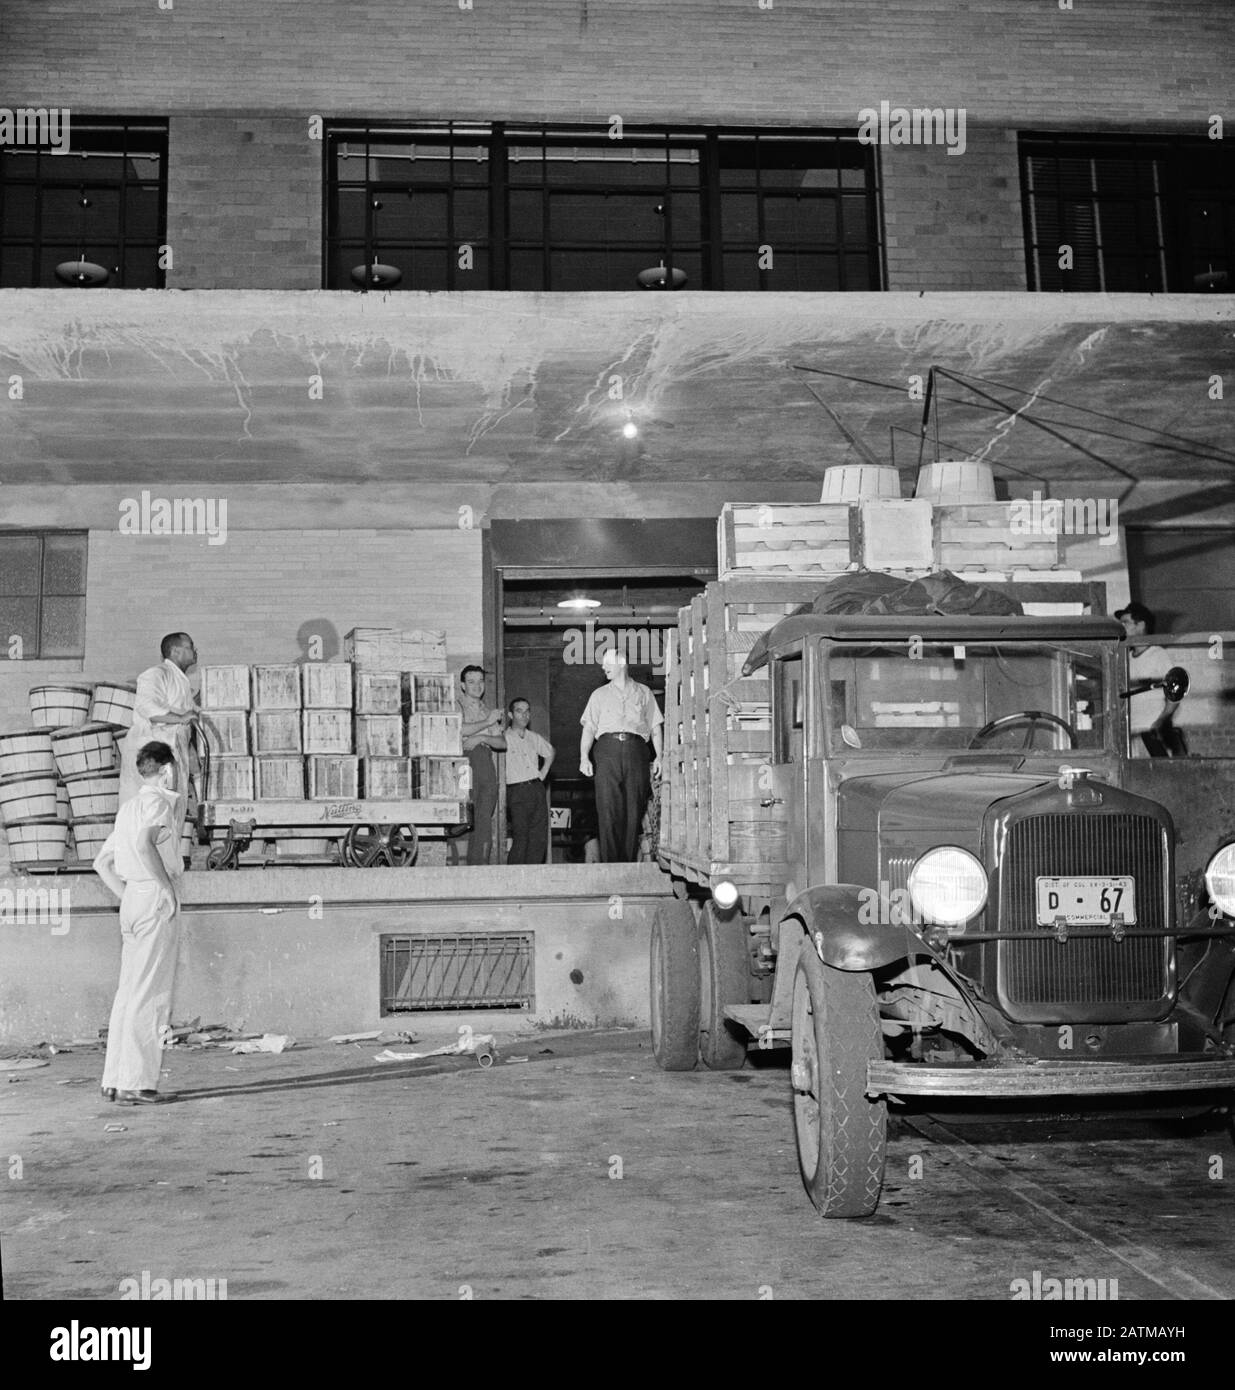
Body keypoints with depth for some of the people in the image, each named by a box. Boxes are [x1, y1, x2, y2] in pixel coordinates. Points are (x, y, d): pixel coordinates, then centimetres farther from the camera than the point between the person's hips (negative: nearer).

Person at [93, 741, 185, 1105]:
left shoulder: (129, 807, 20)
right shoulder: (158, 802, -8)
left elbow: (102, 862, 22)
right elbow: (144, 844, -26)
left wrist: (127, 896, 18)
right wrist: (166, 887, -18)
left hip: (132, 900, 9)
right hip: (156, 901, -9)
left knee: (129, 991, 11)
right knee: (150, 994, -8)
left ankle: (116, 1079, 13)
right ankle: (135, 1082, -8)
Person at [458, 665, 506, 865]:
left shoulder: (488, 711, 25)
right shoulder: (457, 705, 9)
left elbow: (502, 743, 15)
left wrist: (482, 738, -3)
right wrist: (487, 723, -5)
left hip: (486, 762, 5)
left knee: (485, 821, -1)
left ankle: (481, 864, -1)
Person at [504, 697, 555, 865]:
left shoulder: (534, 737, 15)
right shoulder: (504, 738, -2)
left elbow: (550, 752, 30)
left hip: (537, 788, 6)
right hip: (517, 792, -6)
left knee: (540, 838, 3)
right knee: (521, 839, -11)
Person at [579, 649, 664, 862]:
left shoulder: (643, 693, 18)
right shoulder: (599, 695, 20)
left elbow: (656, 726, 15)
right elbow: (589, 727, 11)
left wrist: (659, 756, 3)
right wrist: (584, 757, -2)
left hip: (635, 749, 0)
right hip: (607, 747, 0)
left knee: (634, 811, -5)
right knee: (608, 810, -10)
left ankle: (629, 862, -2)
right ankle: (610, 863, -11)